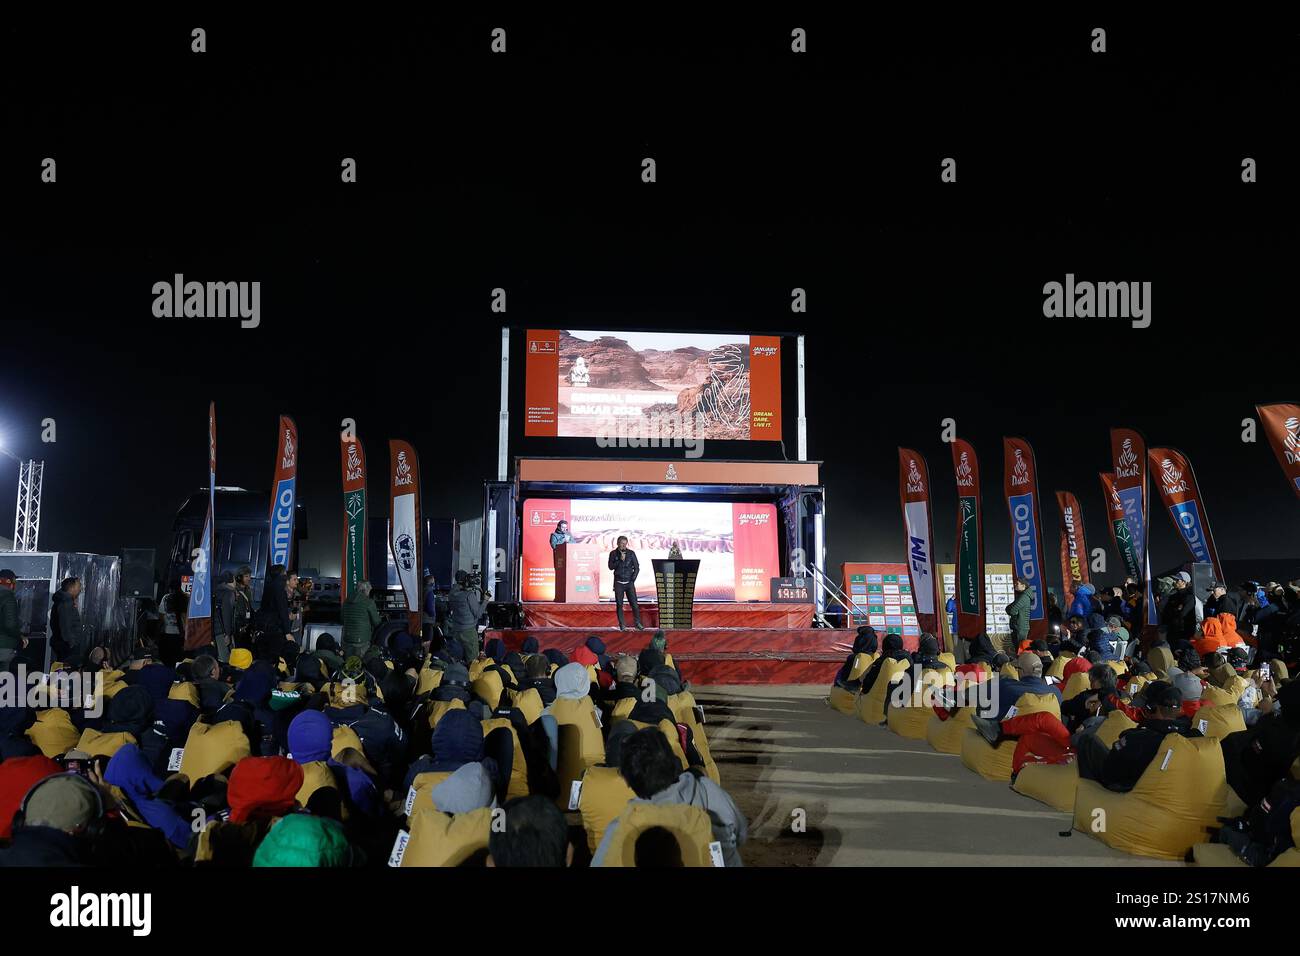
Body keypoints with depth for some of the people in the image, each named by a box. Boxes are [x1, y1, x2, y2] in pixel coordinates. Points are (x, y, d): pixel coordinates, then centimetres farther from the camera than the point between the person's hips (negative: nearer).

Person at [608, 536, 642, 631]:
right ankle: (622, 625, 5)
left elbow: (637, 567, 6)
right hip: (618, 583, 0)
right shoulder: (613, 554, 4)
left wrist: (633, 579, -3)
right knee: (619, 604, 0)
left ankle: (638, 624, 4)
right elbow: (611, 567, -4)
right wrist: (620, 560, -15)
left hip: (629, 582, 0)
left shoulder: (631, 553, 4)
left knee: (634, 603, -4)